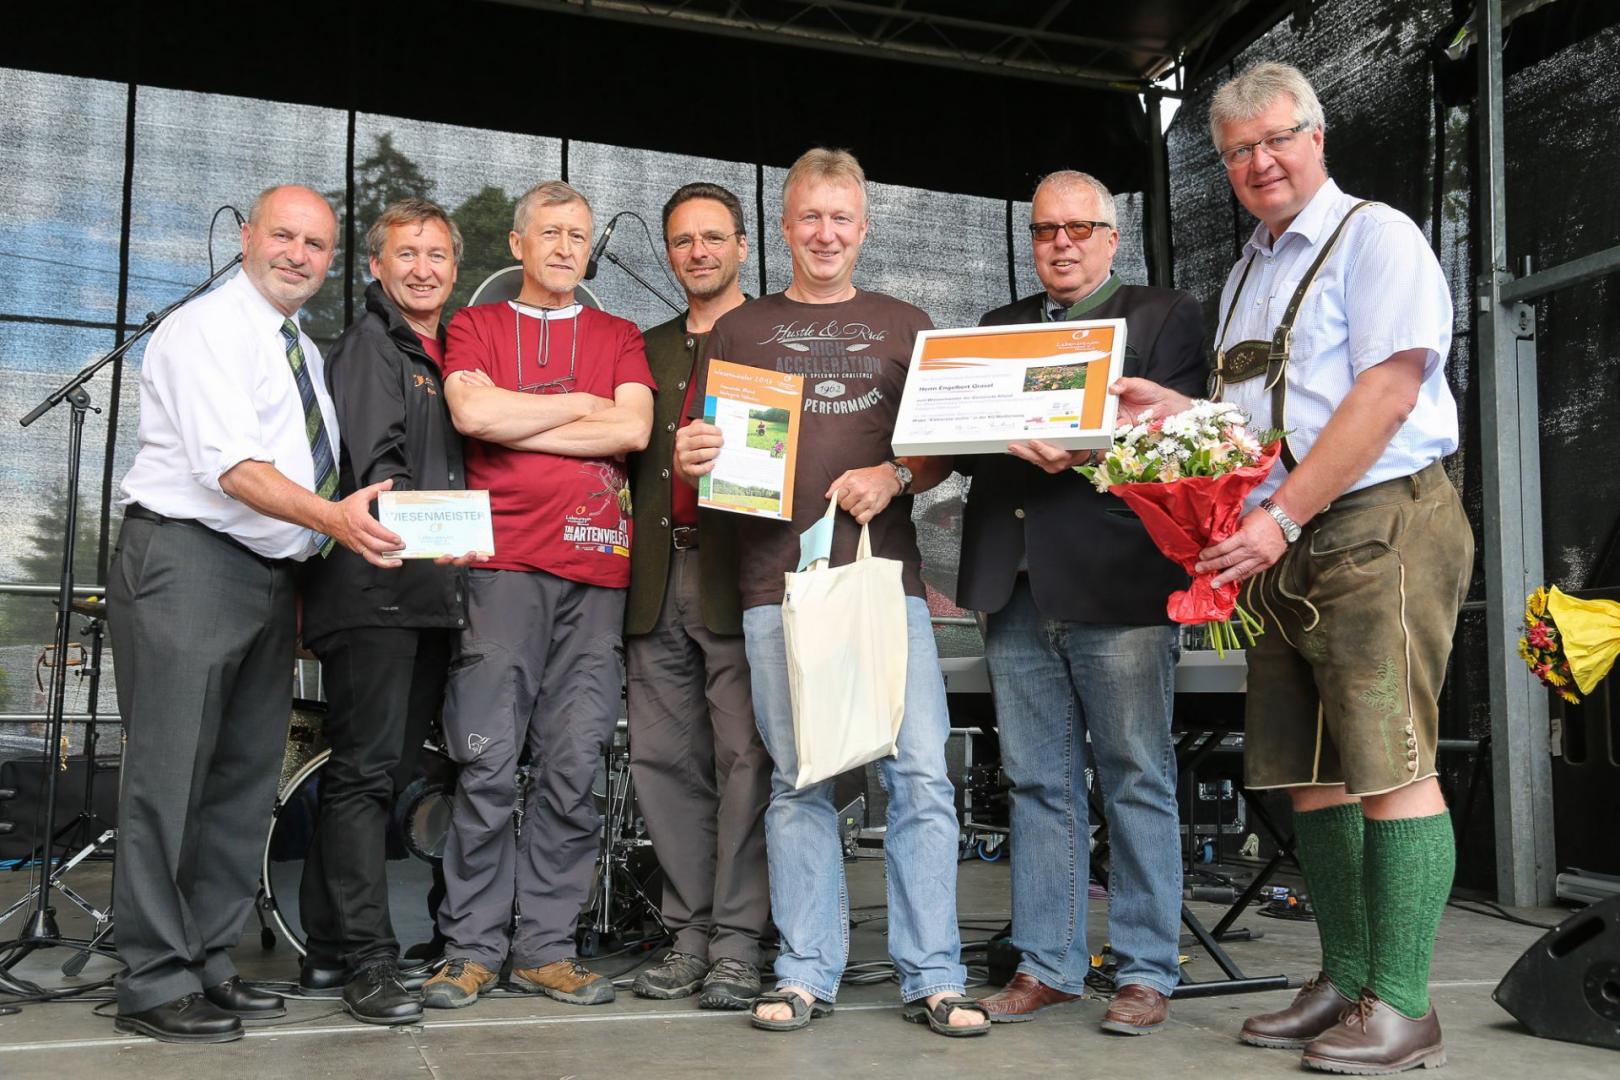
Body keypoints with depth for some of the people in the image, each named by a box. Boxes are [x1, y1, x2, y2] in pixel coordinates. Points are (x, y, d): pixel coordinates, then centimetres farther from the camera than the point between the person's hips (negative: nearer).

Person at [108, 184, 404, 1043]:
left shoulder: (305, 351, 20)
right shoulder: (206, 329, -6)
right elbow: (231, 464, -20)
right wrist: (331, 518, -34)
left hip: (269, 576, 8)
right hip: (188, 563, -8)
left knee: (245, 777, 9)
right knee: (171, 777, -6)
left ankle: (208, 966, 18)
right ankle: (155, 986, 0)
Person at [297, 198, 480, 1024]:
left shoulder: (446, 357, 23)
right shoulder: (368, 347, 0)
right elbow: (376, 468, -13)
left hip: (431, 594, 8)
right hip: (371, 590, -8)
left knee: (386, 770, 10)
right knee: (366, 769, -8)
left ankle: (329, 951, 18)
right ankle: (366, 961, -4)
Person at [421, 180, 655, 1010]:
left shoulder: (618, 337, 19)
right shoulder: (475, 327, 15)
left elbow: (634, 428, 0)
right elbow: (472, 413, -6)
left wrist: (516, 425, -1)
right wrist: (579, 405, 2)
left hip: (595, 570, 2)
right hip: (502, 565, -2)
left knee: (574, 767, 0)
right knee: (487, 762, -5)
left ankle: (545, 946, 9)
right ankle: (472, 946, 5)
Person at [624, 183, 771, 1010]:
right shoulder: (648, 349, 22)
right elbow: (631, 455, 21)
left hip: (739, 576, -5)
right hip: (659, 580, 5)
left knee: (743, 760, -5)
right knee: (663, 759, 5)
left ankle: (737, 942, 2)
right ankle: (691, 933, 14)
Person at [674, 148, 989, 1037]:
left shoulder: (903, 325, 18)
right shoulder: (740, 330, 17)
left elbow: (943, 448, 13)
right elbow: (701, 451, 14)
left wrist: (893, 476, -8)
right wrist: (689, 460, -9)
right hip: (778, 578, 0)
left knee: (921, 774, -5)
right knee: (797, 782, 2)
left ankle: (933, 977, 4)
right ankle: (806, 973, 12)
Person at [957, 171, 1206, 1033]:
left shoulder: (1165, 316, 8)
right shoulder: (997, 329, 21)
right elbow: (961, 439, 13)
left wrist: (1081, 448, -21)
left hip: (1117, 582, -4)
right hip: (1015, 586, 4)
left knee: (1137, 782, 1)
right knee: (1037, 783, 9)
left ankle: (1147, 971, 12)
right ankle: (1047, 964, 18)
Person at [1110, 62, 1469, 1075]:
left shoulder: (1375, 236, -2)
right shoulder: (1247, 273, 22)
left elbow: (1386, 393, -14)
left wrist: (1282, 515, -18)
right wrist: (1179, 412, 8)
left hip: (1377, 528, -8)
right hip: (1282, 546, 8)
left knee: (1390, 767, -8)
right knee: (1311, 774, 8)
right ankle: (1344, 982, 18)